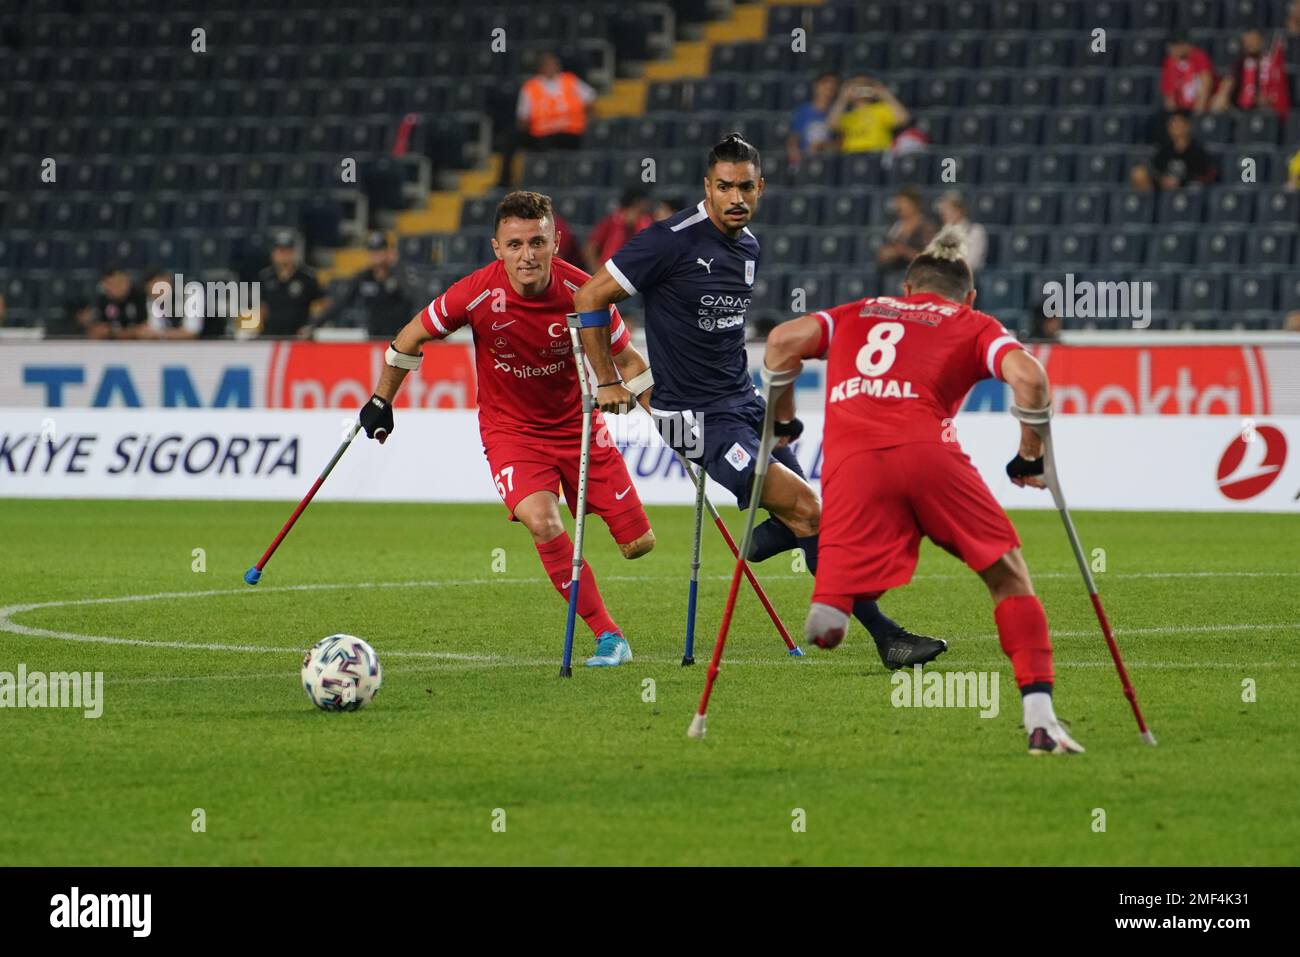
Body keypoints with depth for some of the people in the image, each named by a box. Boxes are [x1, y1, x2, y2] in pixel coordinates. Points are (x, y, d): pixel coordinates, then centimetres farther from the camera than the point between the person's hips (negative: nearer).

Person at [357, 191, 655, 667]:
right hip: (510, 428, -2)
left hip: (578, 422, 2)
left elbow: (627, 360, -3)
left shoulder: (582, 292, -20)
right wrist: (381, 401, 5)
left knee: (638, 543, -2)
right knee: (541, 521, -29)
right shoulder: (477, 294, -23)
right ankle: (607, 636, -14)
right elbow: (410, 338, -4)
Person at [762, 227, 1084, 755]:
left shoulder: (855, 315, 32)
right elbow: (1028, 377, 5)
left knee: (827, 623, 1)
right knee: (1008, 574, 13)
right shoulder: (975, 326, 25)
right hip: (925, 449, -1)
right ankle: (1040, 720, 5)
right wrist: (1031, 455, 16)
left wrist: (782, 423, 26)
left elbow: (783, 340, 15)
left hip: (850, 464, 1)